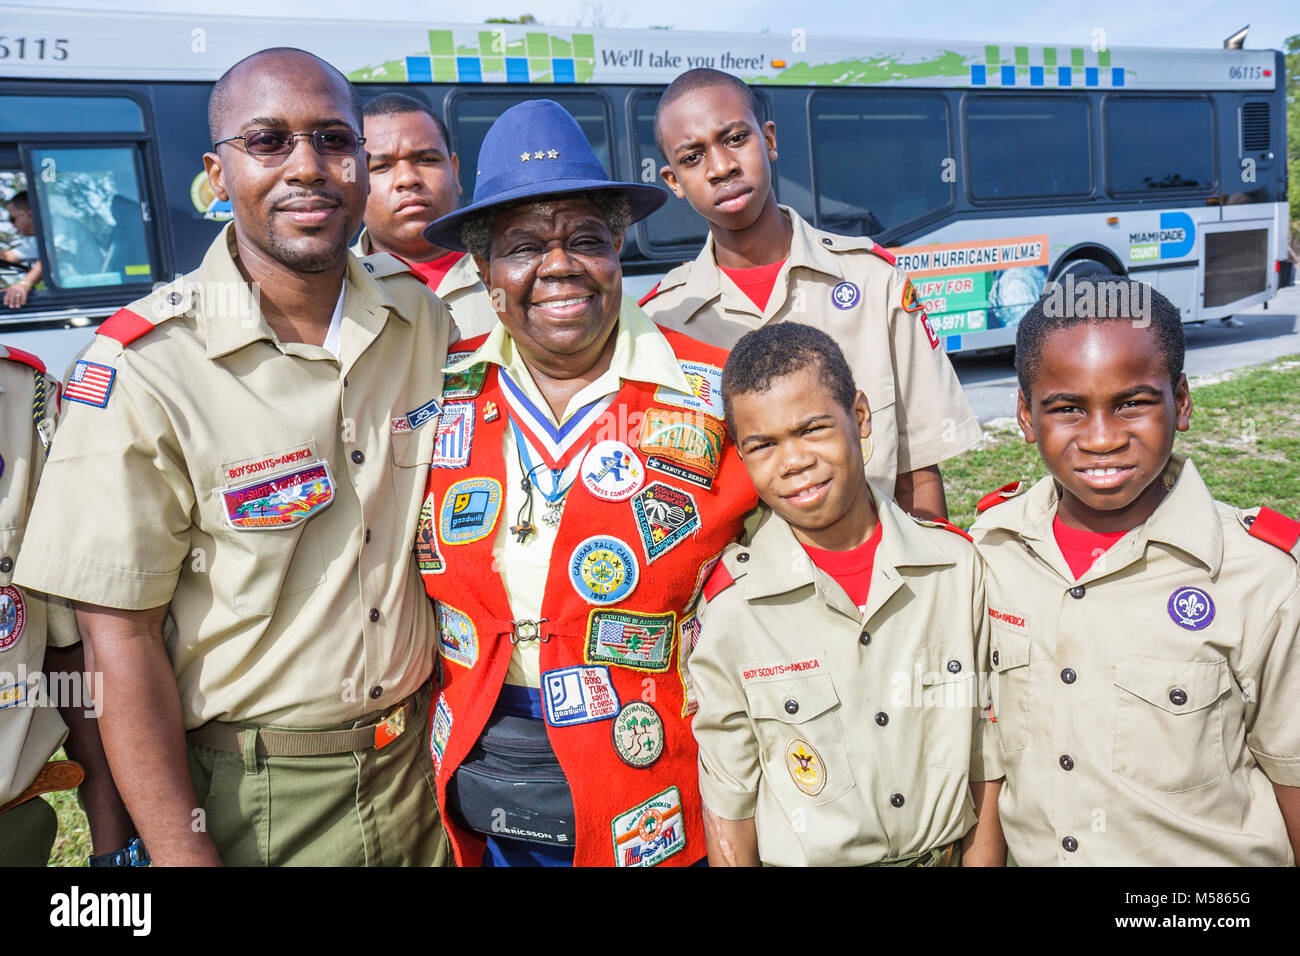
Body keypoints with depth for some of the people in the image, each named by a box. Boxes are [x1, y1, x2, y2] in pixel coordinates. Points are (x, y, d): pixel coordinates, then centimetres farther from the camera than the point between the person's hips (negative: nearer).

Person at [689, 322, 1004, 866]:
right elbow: (728, 801, -9)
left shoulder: (959, 566, -11)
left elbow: (986, 760, -4)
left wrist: (983, 858, -6)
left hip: (945, 855, 2)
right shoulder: (730, 604, -17)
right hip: (800, 860, -2)